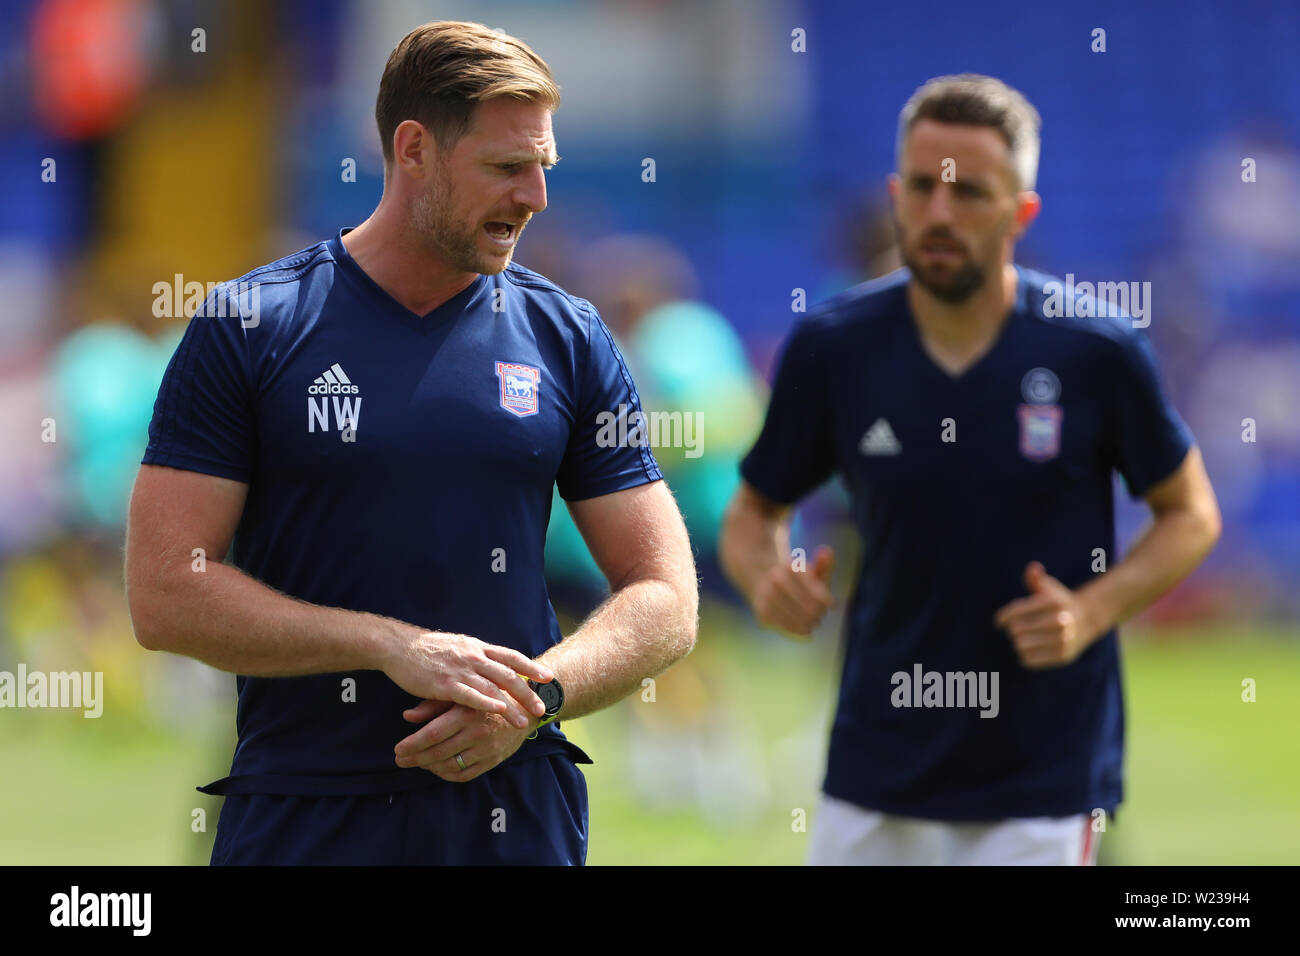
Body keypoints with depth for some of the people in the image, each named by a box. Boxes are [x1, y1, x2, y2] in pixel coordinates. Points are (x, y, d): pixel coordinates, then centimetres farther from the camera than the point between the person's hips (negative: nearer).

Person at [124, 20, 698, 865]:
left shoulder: (568, 340, 6)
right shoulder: (248, 327, -2)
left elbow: (665, 602, 5)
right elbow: (165, 591, -8)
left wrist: (535, 698, -13)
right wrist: (394, 646, -16)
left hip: (518, 816, 2)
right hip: (300, 817, -2)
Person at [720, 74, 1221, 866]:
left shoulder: (1097, 352, -8)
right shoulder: (831, 347, -3)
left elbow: (1191, 514, 4)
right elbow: (755, 510, 10)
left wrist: (1092, 609, -13)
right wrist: (767, 578, -13)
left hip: (1043, 781, -2)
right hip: (872, 782, 2)